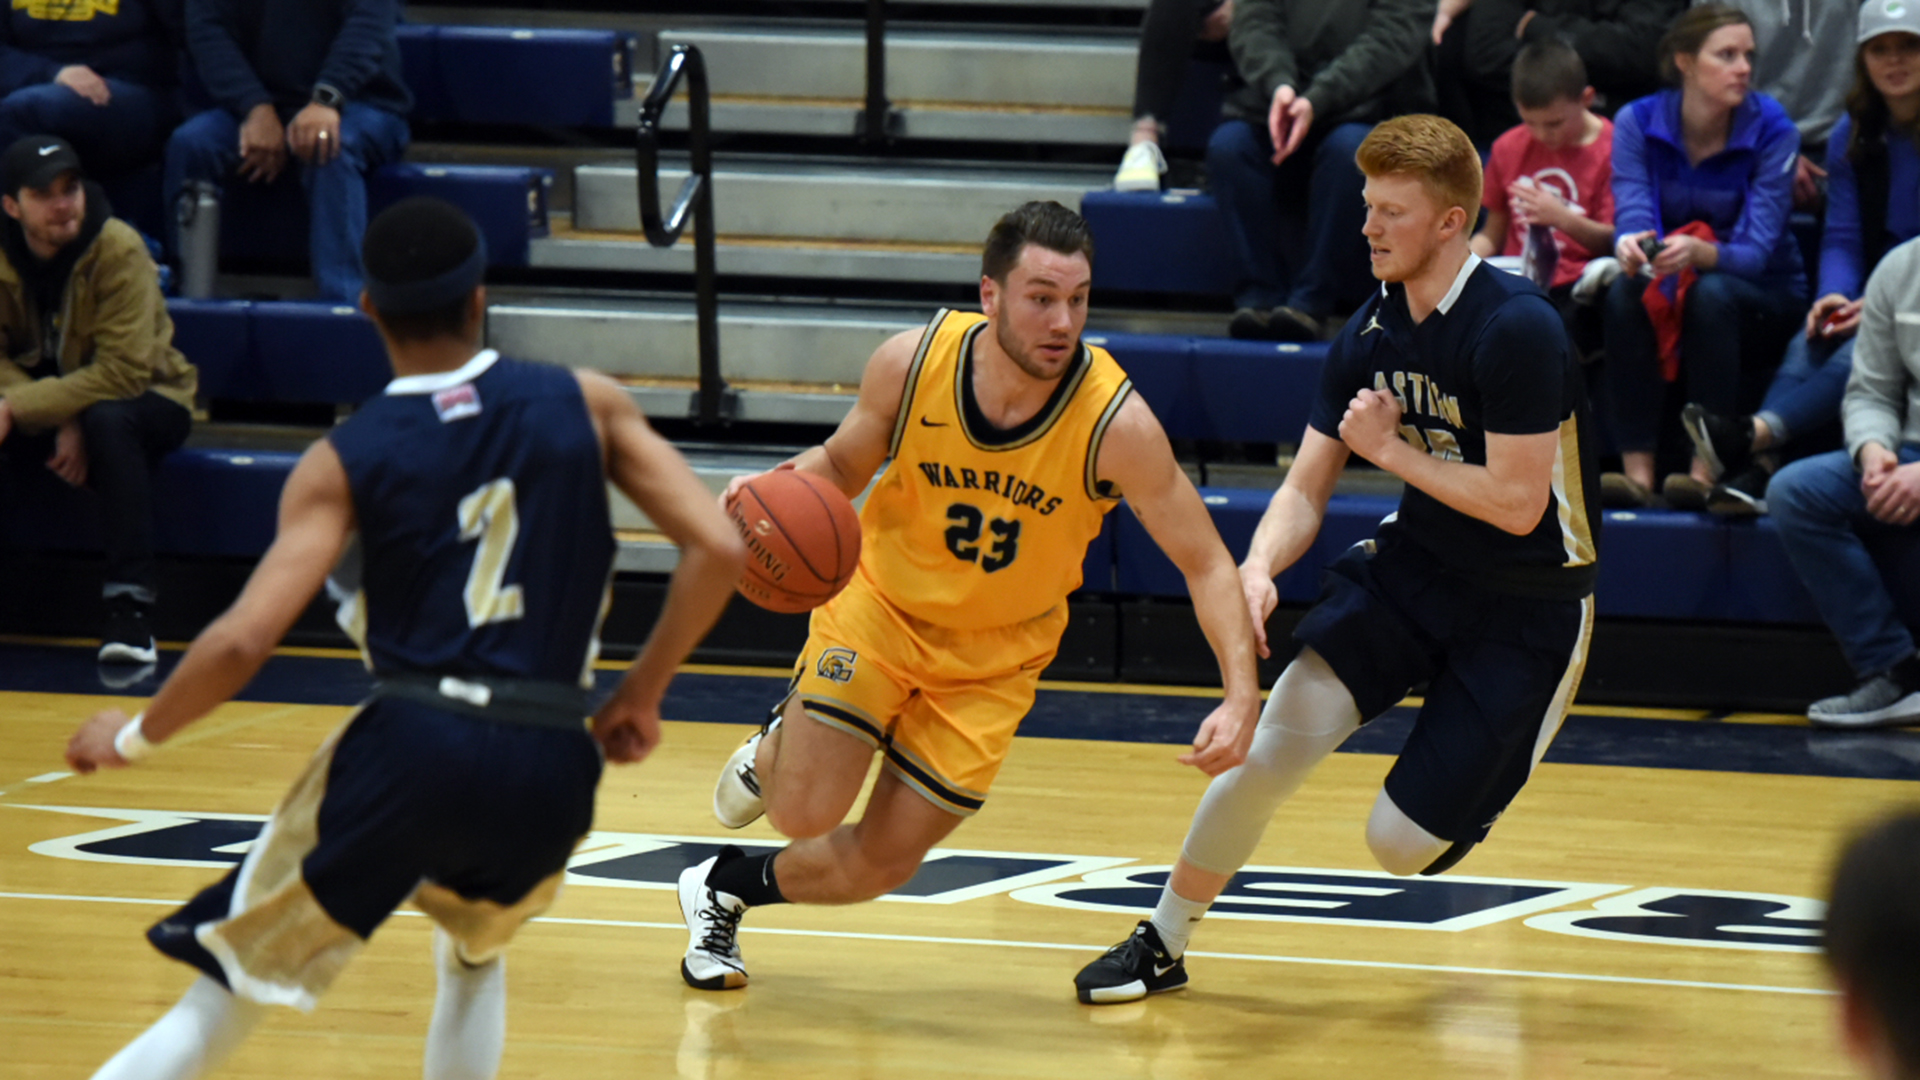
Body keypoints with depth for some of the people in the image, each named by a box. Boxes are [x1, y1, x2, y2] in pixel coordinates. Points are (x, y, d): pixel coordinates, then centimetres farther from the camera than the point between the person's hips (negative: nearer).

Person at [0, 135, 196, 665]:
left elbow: (124, 371, -27)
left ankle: (130, 606, -37)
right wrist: (60, 424, -29)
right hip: (48, 405, 4)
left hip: (145, 399, -4)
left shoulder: (119, 250, -22)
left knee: (108, 420, -38)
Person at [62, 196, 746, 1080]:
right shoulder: (586, 404, 7)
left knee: (226, 997, 6)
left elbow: (239, 643, -6)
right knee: (475, 956, 33)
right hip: (550, 767, 2)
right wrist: (640, 697, 14)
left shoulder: (344, 462, 2)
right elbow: (718, 549, 1)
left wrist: (133, 737, 11)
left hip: (409, 746, -2)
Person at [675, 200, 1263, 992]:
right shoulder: (910, 363, -21)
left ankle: (725, 891, 34)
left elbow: (1205, 563, -20)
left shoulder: (1116, 422, -26)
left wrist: (1241, 695, -33)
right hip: (881, 604, 0)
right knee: (806, 814, -15)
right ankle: (779, 745, 24)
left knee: (881, 863, 3)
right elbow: (841, 464, 0)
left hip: (994, 655, 0)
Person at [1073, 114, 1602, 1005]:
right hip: (1414, 564, 5)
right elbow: (1306, 488, 2)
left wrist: (1390, 448, -16)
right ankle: (1163, 943, -1)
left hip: (1531, 604, -5)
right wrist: (1259, 567, -19)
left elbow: (1515, 504, -25)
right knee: (1282, 730, -16)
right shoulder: (1370, 333, -2)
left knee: (1400, 843, -7)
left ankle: (1463, 802, 31)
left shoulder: (1517, 328, -24)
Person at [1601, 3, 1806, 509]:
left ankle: (1706, 472, -37)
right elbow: (1633, 218, -17)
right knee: (1625, 290, -31)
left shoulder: (1771, 129, -14)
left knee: (1711, 293, -34)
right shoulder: (1637, 122, -8)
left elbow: (1755, 251, -21)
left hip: (1763, 300, -2)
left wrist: (1698, 253, -44)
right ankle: (1637, 471, -35)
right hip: (1668, 296, 2)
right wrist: (1631, 247, -43)